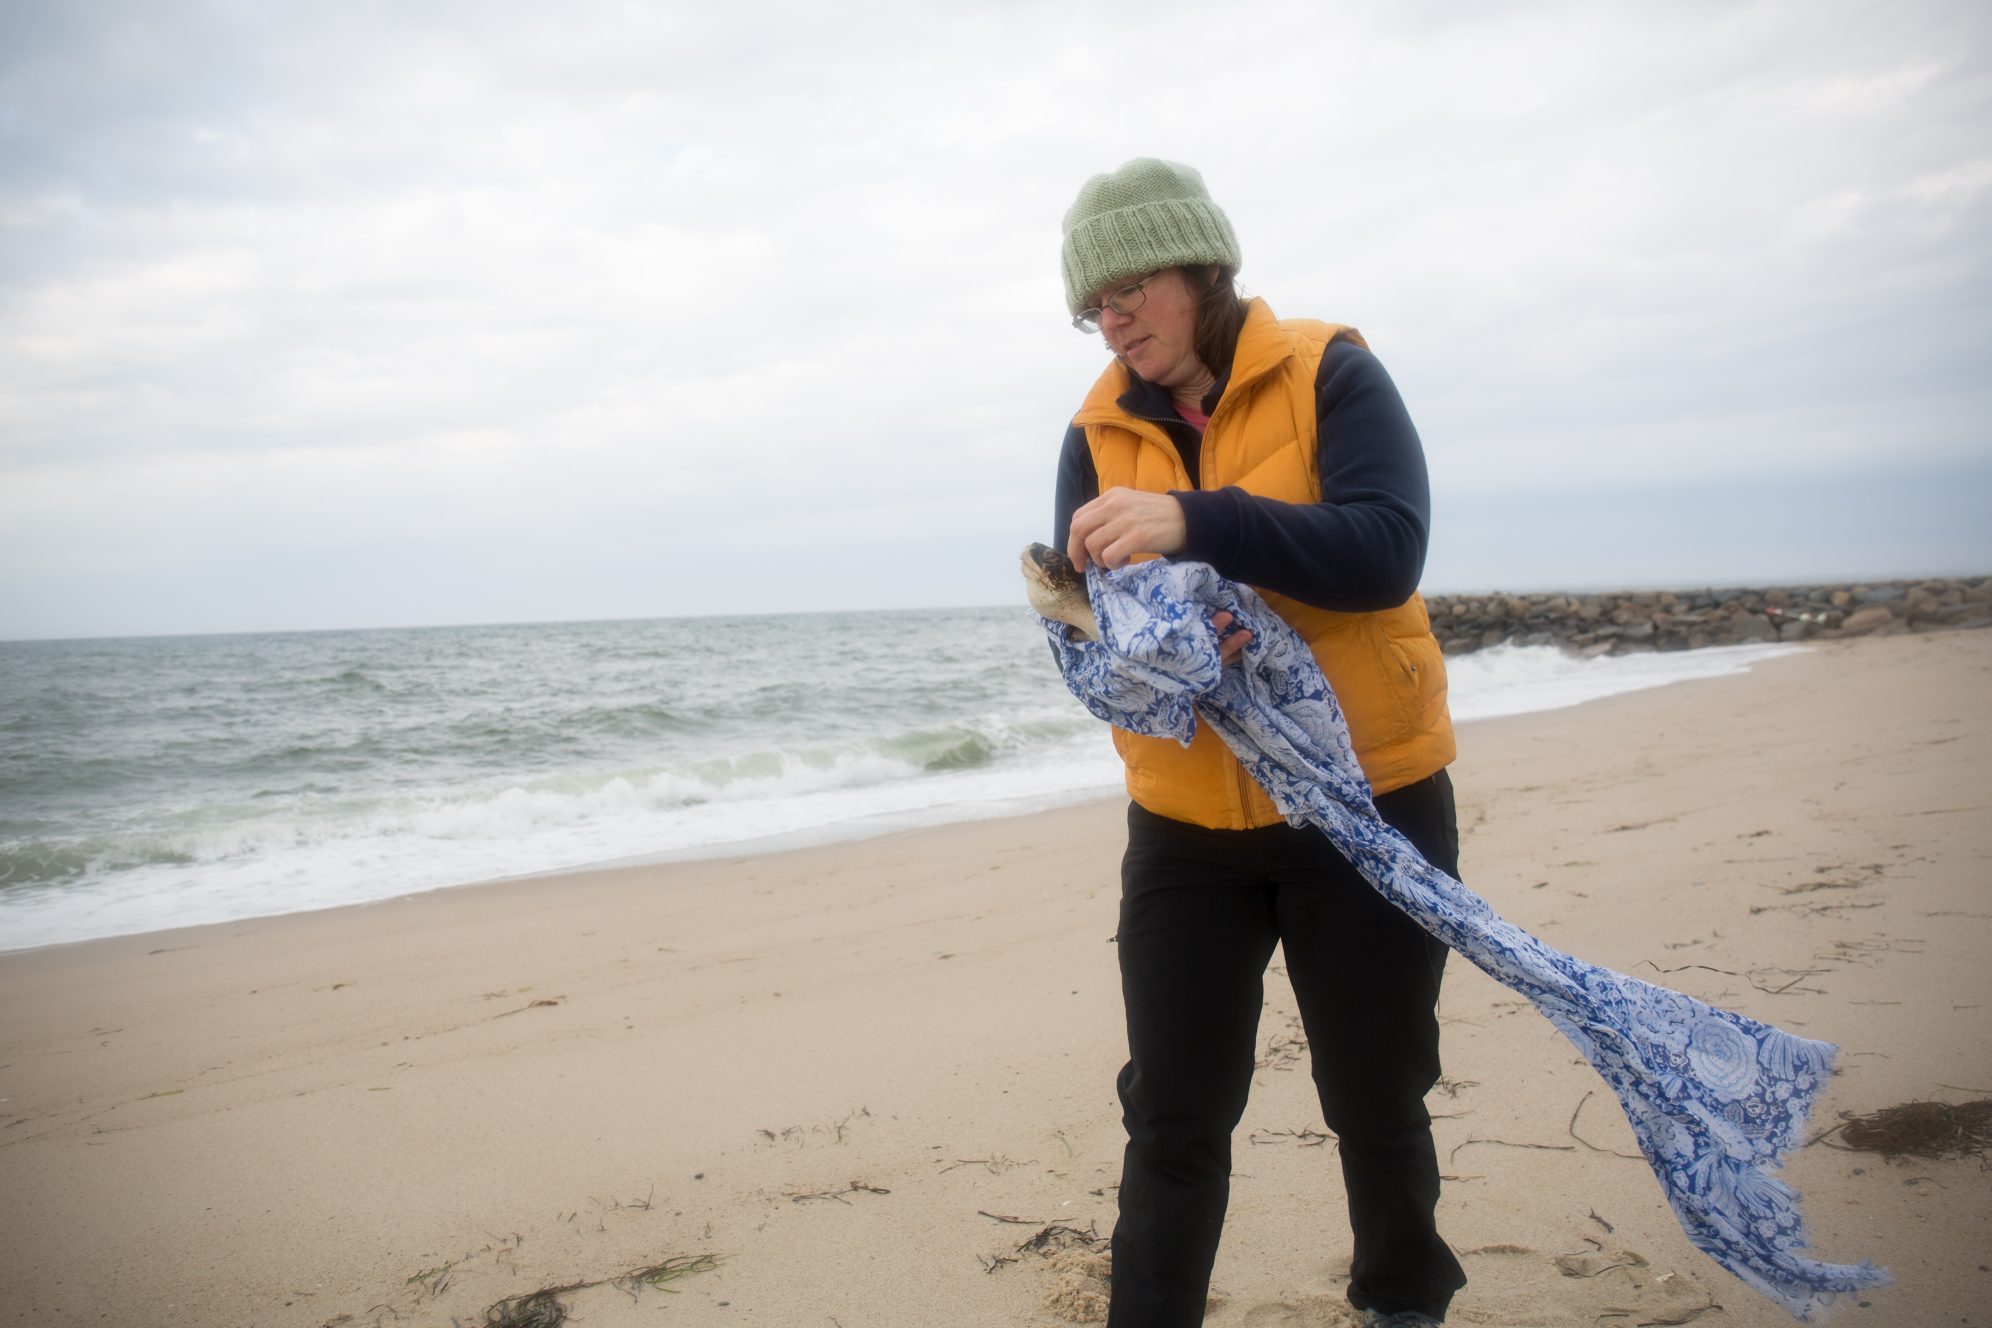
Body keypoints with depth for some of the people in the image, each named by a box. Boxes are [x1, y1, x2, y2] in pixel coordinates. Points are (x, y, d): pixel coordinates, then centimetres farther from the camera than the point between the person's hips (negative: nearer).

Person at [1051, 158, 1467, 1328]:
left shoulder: (1330, 376, -7)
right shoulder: (1101, 432, 3)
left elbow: (1387, 549, -22)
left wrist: (1194, 522, -35)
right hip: (1187, 823, 3)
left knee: (1377, 1103, 14)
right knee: (1174, 1120, 5)